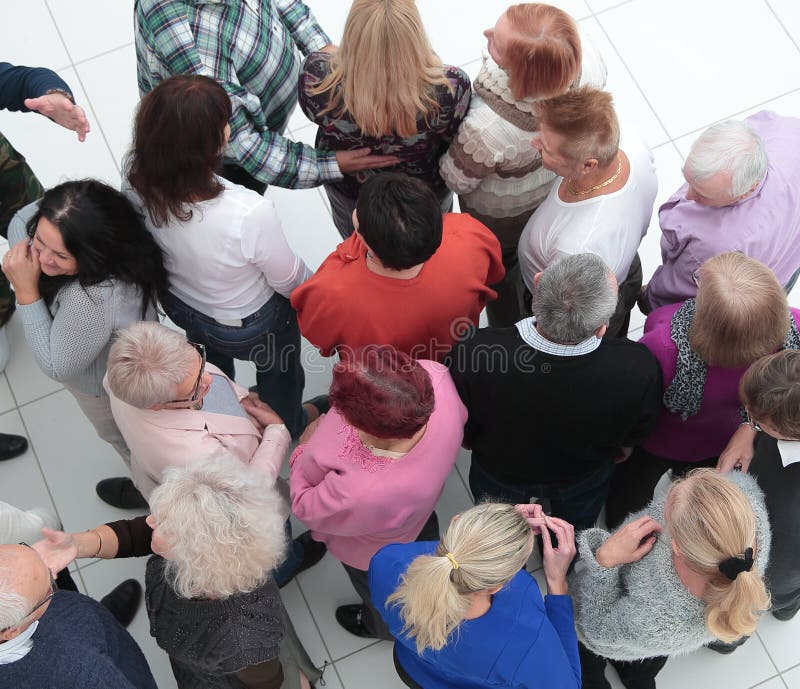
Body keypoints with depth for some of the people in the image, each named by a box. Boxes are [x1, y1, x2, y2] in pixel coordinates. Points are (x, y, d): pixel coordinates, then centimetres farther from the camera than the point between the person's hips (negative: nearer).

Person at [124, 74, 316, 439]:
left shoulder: (138, 183, -31)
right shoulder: (250, 214, -45)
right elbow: (288, 279, -24)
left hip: (178, 305, 5)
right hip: (250, 325, -4)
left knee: (214, 361, 40)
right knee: (279, 375, 32)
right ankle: (287, 429, 63)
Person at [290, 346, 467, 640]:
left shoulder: (361, 494, -53)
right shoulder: (433, 374, -42)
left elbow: (307, 508, -28)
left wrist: (303, 450, -9)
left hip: (373, 554, -4)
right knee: (426, 535, 41)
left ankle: (387, 628, 70)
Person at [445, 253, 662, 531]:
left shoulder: (471, 351, -43)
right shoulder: (640, 367, -41)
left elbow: (462, 437, -21)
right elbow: (630, 443, -17)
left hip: (499, 474, 0)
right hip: (584, 479, 1)